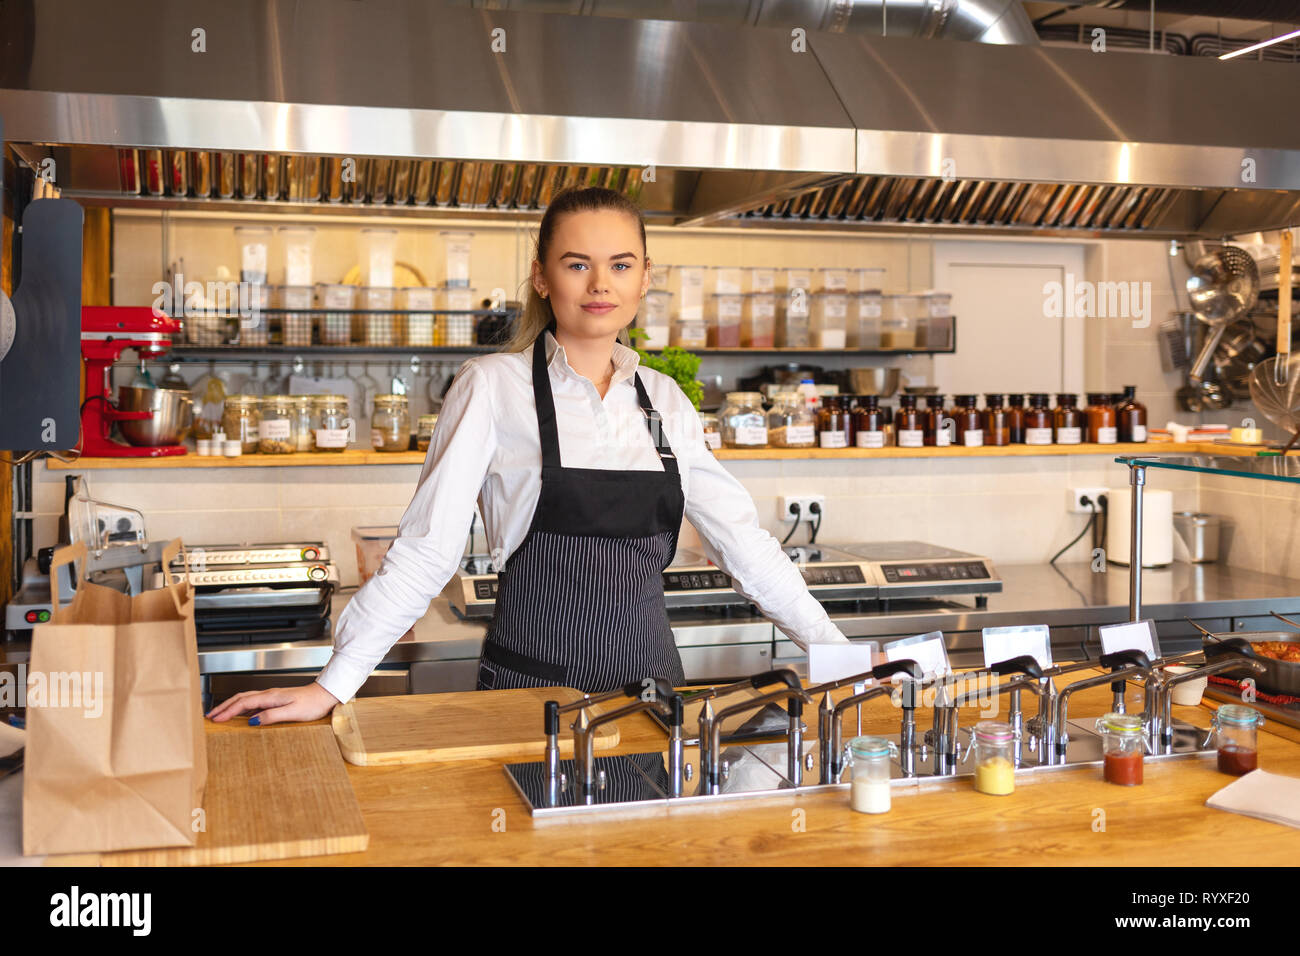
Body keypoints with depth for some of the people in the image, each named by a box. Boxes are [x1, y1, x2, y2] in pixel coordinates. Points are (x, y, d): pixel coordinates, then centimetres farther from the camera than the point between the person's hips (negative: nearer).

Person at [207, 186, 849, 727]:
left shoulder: (664, 399, 7)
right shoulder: (493, 387, -5)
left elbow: (743, 542, 11)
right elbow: (426, 551, -7)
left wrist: (836, 652, 7)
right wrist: (331, 686, -13)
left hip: (651, 677, 4)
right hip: (530, 687, -4)